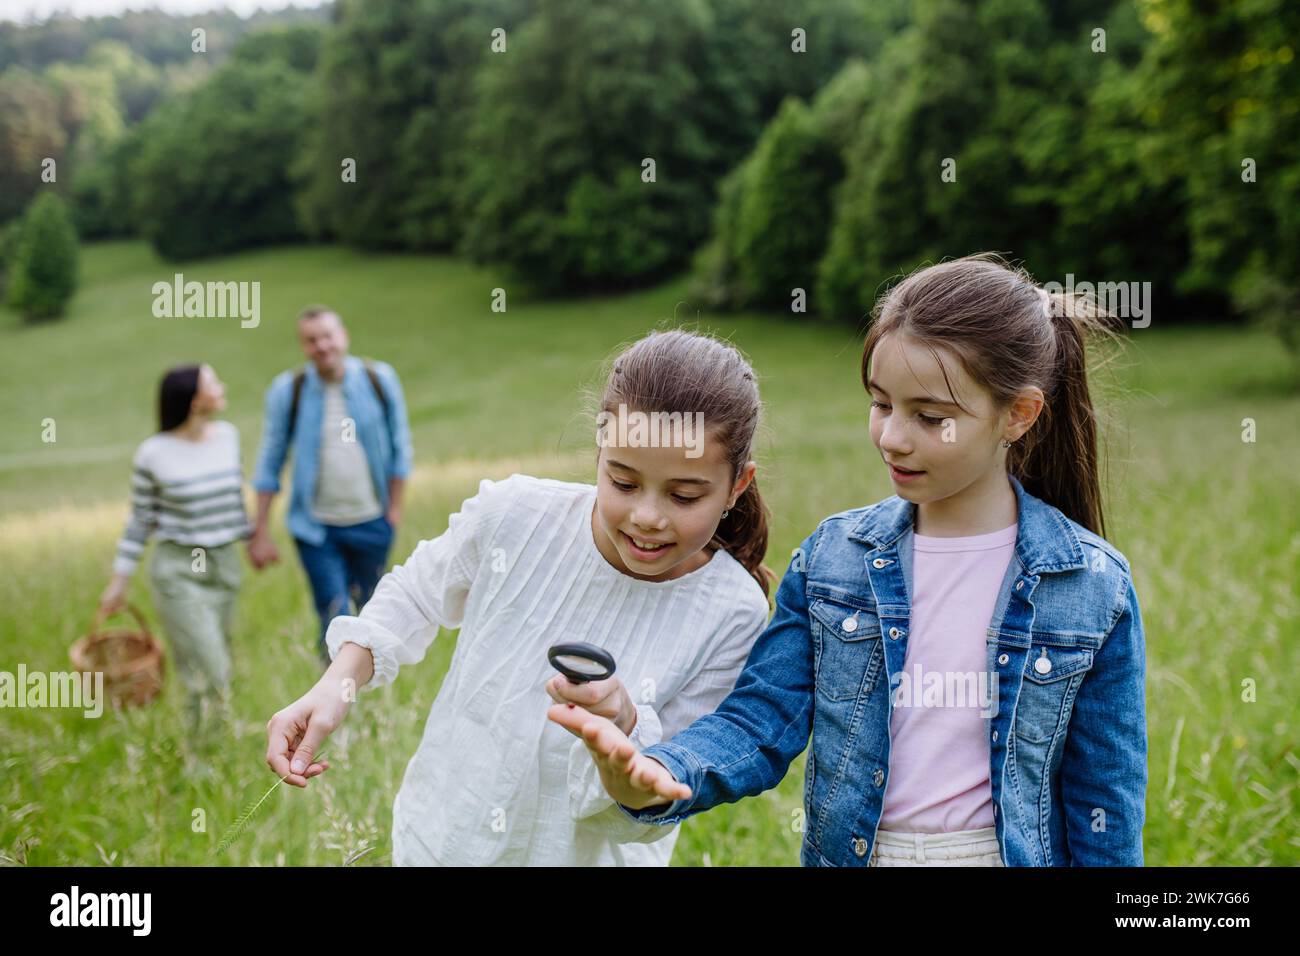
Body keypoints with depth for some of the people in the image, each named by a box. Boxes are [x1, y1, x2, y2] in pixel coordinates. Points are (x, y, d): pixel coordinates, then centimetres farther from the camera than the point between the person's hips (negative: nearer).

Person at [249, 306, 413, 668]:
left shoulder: (380, 379, -4)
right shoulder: (288, 390, -6)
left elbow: (400, 447, 7)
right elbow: (270, 463, 2)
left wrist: (394, 506, 5)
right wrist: (261, 532, 1)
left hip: (371, 522, 2)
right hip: (316, 527, -2)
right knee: (335, 621, -8)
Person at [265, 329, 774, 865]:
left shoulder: (731, 616, -22)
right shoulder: (514, 515, -19)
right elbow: (415, 596, 2)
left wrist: (623, 726, -37)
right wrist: (336, 685, -12)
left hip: (588, 856, -1)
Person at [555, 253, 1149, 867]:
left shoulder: (1093, 587, -10)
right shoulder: (832, 558, -3)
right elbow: (765, 716, -9)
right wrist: (656, 775, -26)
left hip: (1010, 853, -2)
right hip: (849, 851, 2)